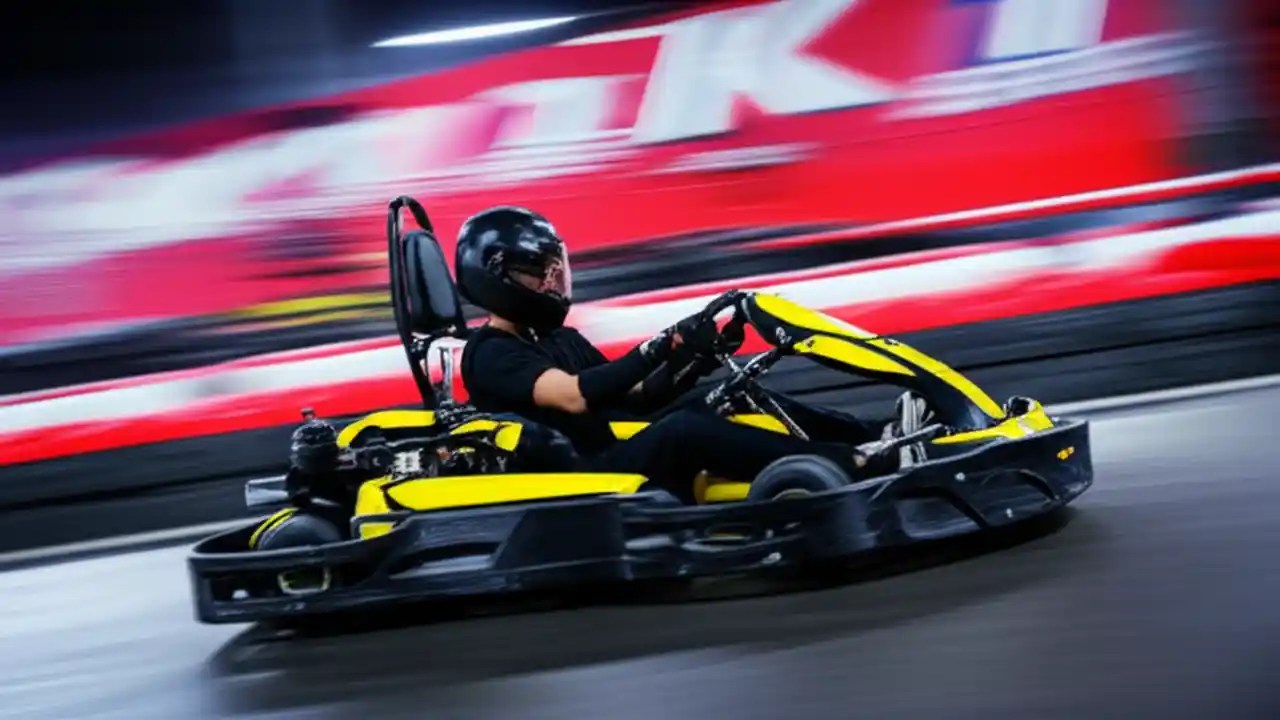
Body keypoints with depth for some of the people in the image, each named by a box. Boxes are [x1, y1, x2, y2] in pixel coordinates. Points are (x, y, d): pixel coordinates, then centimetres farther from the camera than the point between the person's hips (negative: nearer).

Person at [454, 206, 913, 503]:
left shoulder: (560, 339, 22)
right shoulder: (491, 355, -5)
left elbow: (635, 400, 15)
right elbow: (576, 396, -22)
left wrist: (690, 364, -3)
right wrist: (659, 349, -23)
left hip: (623, 455, 9)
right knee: (682, 429, -32)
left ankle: (873, 439, -17)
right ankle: (852, 465, -37)